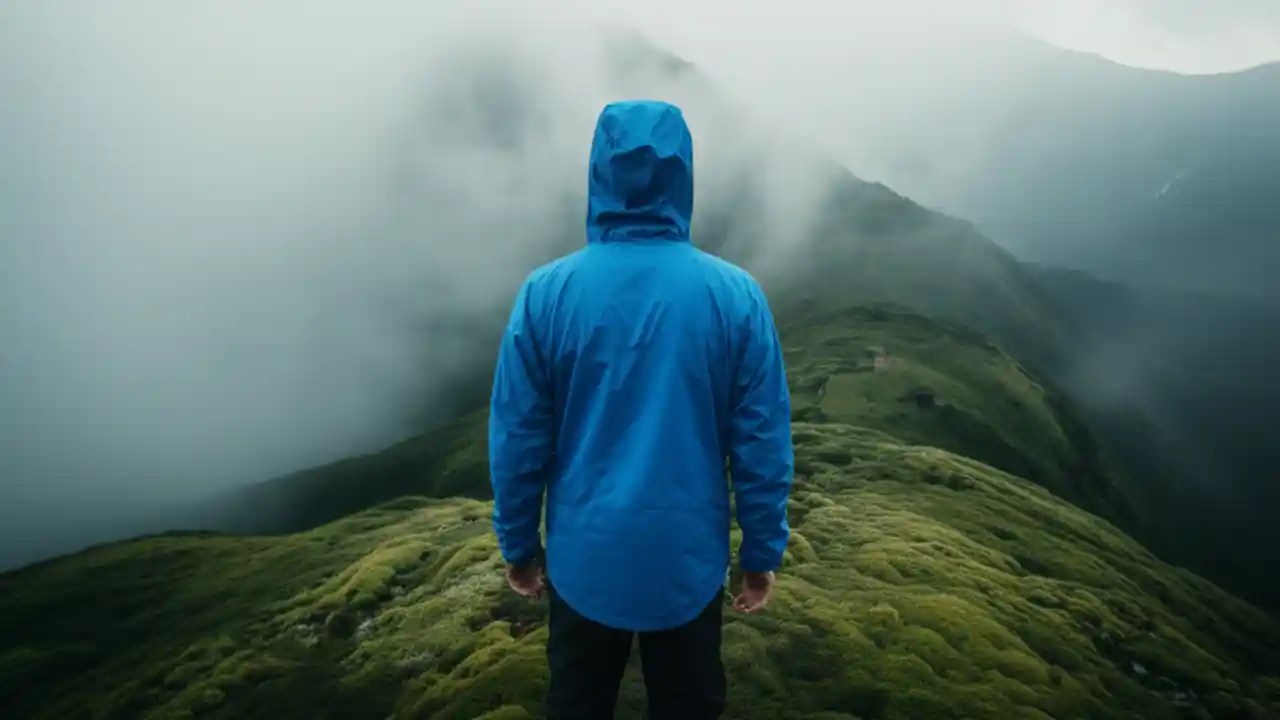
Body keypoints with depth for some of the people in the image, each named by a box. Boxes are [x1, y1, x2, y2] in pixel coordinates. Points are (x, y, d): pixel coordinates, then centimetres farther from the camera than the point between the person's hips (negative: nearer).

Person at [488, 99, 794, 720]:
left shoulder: (545, 292, -12)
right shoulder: (737, 295, -12)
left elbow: (517, 439, -6)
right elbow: (763, 443, -8)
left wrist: (517, 543, 8)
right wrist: (762, 552, 5)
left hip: (584, 557, 1)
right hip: (690, 558, 0)